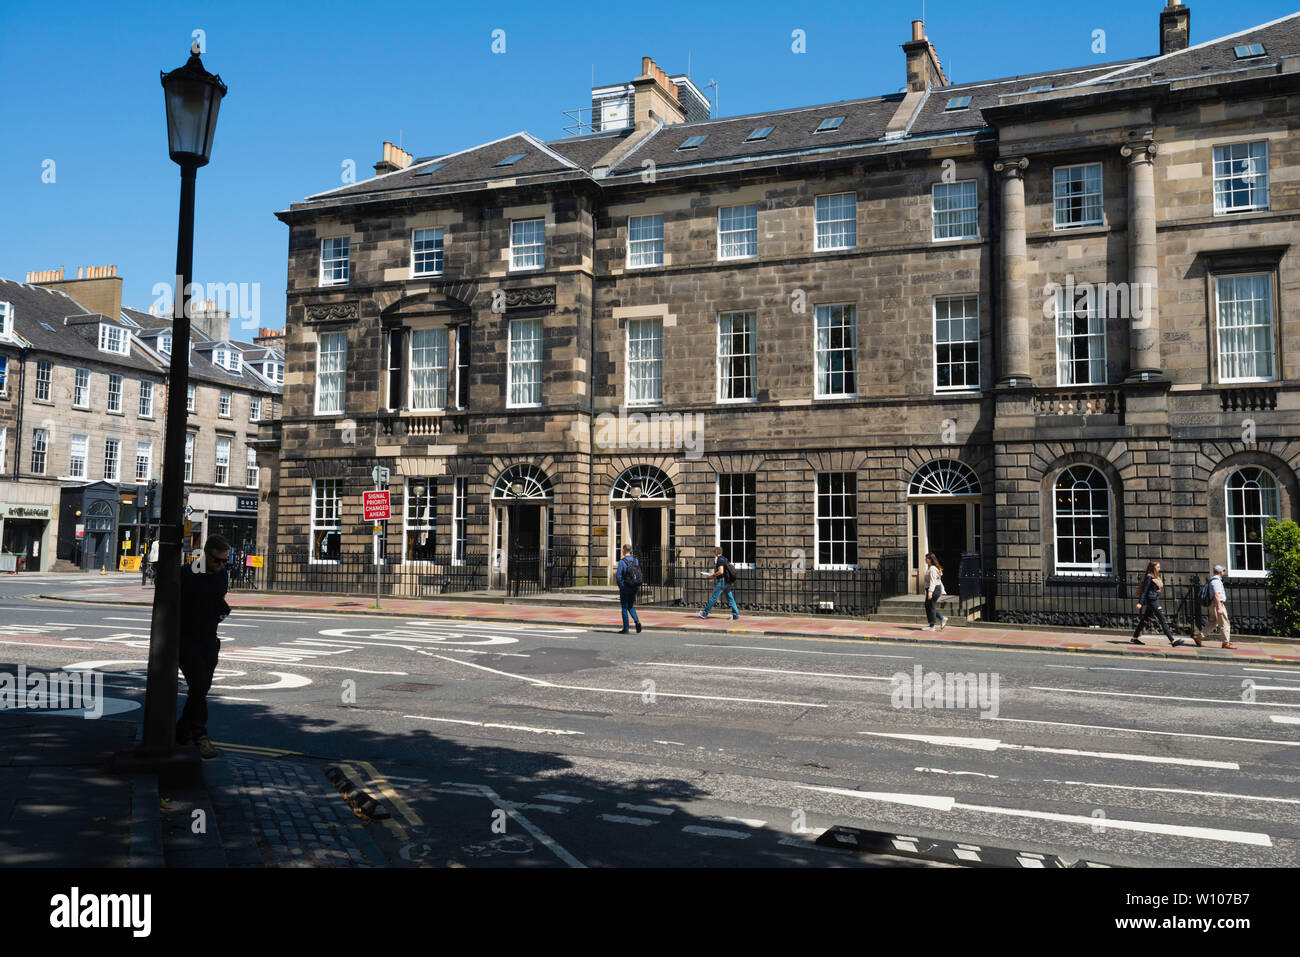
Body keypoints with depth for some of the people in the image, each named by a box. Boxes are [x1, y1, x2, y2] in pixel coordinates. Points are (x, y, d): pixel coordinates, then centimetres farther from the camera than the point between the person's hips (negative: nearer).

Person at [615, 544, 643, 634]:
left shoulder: (622, 561, -13)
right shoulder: (636, 561, 4)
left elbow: (619, 575, -15)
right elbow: (640, 575, 6)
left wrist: (620, 586, -1)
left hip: (625, 587, -5)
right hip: (634, 588, 5)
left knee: (624, 608, 5)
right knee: (631, 606, 17)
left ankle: (625, 629, 7)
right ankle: (636, 620, -7)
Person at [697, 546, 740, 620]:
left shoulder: (719, 559, -12)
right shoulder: (724, 559, 17)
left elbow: (721, 571, -23)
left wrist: (712, 575, -9)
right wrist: (715, 577, 19)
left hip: (721, 581, -10)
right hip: (727, 582, 10)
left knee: (713, 597, -3)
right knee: (730, 598, 7)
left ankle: (705, 613, 2)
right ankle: (735, 614, 5)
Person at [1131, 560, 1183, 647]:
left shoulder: (1156, 577, 16)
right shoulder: (1149, 577, -12)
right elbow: (1144, 590, -16)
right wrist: (1140, 602, -19)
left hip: (1155, 600, 10)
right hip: (1152, 600, -10)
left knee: (1144, 619, 11)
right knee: (1163, 620, -10)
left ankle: (1134, 638, 16)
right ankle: (1173, 641, -10)